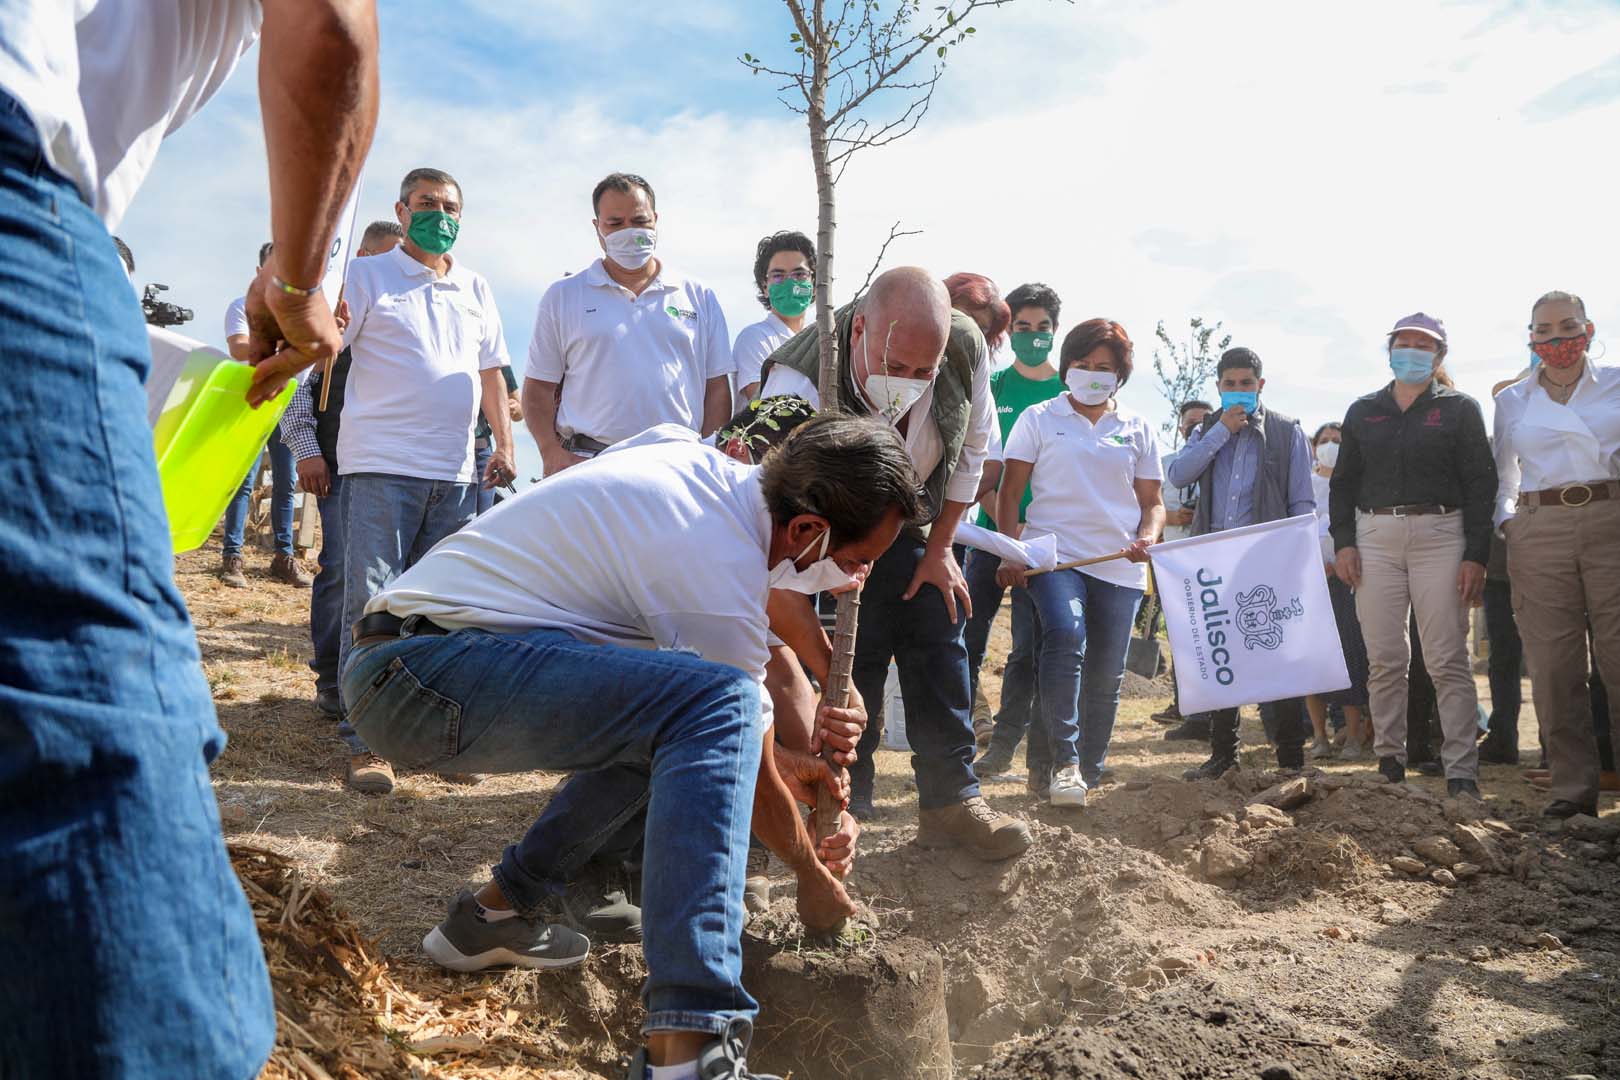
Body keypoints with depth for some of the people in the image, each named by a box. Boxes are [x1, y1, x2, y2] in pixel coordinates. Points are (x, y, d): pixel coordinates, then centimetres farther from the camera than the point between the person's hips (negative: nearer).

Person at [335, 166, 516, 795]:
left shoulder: (475, 288, 18)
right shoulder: (367, 276, 4)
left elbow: (490, 371, 23)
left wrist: (504, 444, 14)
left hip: (454, 472, 5)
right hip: (380, 465, -5)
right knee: (372, 603, -7)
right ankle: (366, 741, -3)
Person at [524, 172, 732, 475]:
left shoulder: (700, 298, 16)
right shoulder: (562, 297, 13)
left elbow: (717, 388, 13)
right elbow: (539, 388, 11)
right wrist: (552, 452, -5)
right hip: (586, 463, 0)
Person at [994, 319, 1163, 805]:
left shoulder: (1137, 428, 14)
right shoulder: (1039, 418, 7)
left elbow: (1152, 502, 15)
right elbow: (1010, 492, 4)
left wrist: (1147, 538, -7)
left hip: (1120, 565, 3)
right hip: (1053, 551, -3)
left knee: (1106, 675, 5)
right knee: (1065, 636, -28)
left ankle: (1089, 772, 20)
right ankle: (1064, 762, -25)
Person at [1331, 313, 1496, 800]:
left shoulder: (1460, 408, 7)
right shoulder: (1363, 411, 15)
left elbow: (1480, 483, 1)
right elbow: (1343, 481, 15)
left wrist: (1476, 555, -7)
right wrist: (1343, 541, 2)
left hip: (1439, 535, -2)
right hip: (1375, 537, 3)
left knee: (1447, 660, -5)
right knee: (1384, 659, 2)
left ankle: (1461, 773, -3)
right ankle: (1389, 761, 10)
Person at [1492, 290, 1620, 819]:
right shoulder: (1512, 401, 16)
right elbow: (1502, 476, 20)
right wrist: (1507, 524, 6)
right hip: (1539, 533, 2)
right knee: (1554, 665, 0)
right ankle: (1574, 786, 6)